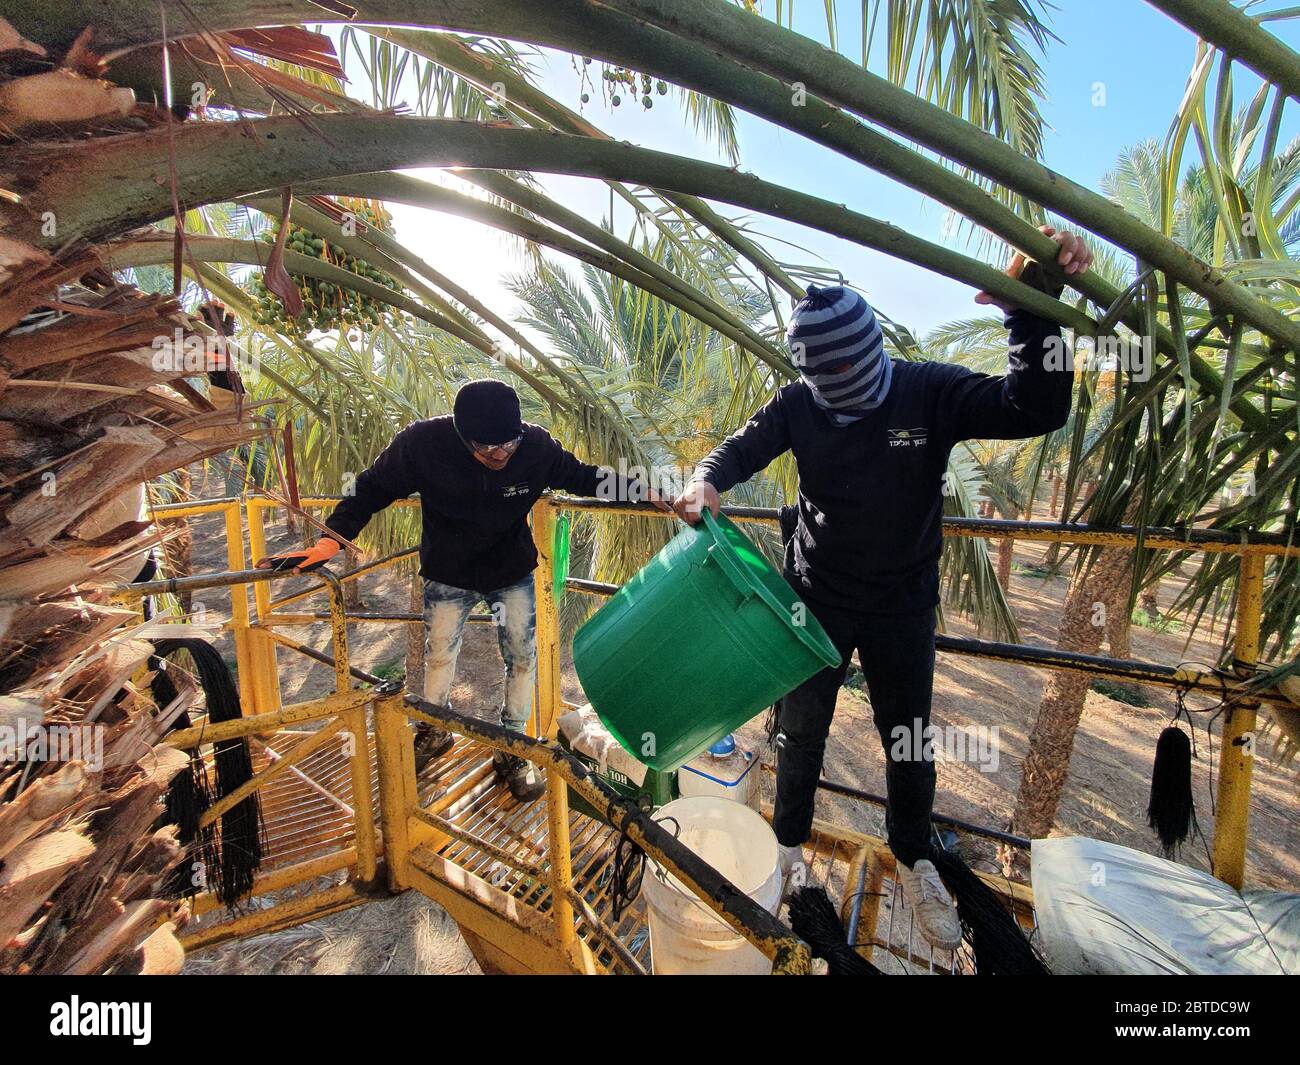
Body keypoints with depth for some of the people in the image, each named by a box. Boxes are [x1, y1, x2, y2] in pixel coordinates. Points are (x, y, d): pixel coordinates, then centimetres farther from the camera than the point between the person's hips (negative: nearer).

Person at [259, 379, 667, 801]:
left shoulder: (536, 445, -26)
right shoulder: (423, 443, -28)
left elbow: (581, 476, -10)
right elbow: (373, 488, -15)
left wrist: (646, 492, -15)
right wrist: (333, 537, -26)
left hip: (513, 572, 1)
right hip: (448, 574, 0)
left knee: (522, 657, 8)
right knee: (439, 654, 19)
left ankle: (512, 747, 32)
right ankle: (434, 729, 49)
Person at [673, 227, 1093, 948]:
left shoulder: (931, 392, -13)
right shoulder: (799, 404, -9)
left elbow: (1036, 410, -22)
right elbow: (741, 448, -7)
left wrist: (1034, 306, -36)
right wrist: (708, 480, -30)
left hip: (903, 607, 0)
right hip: (815, 597, 1)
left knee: (908, 741, 16)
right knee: (800, 730, 14)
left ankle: (913, 863, 44)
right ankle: (788, 845, 41)